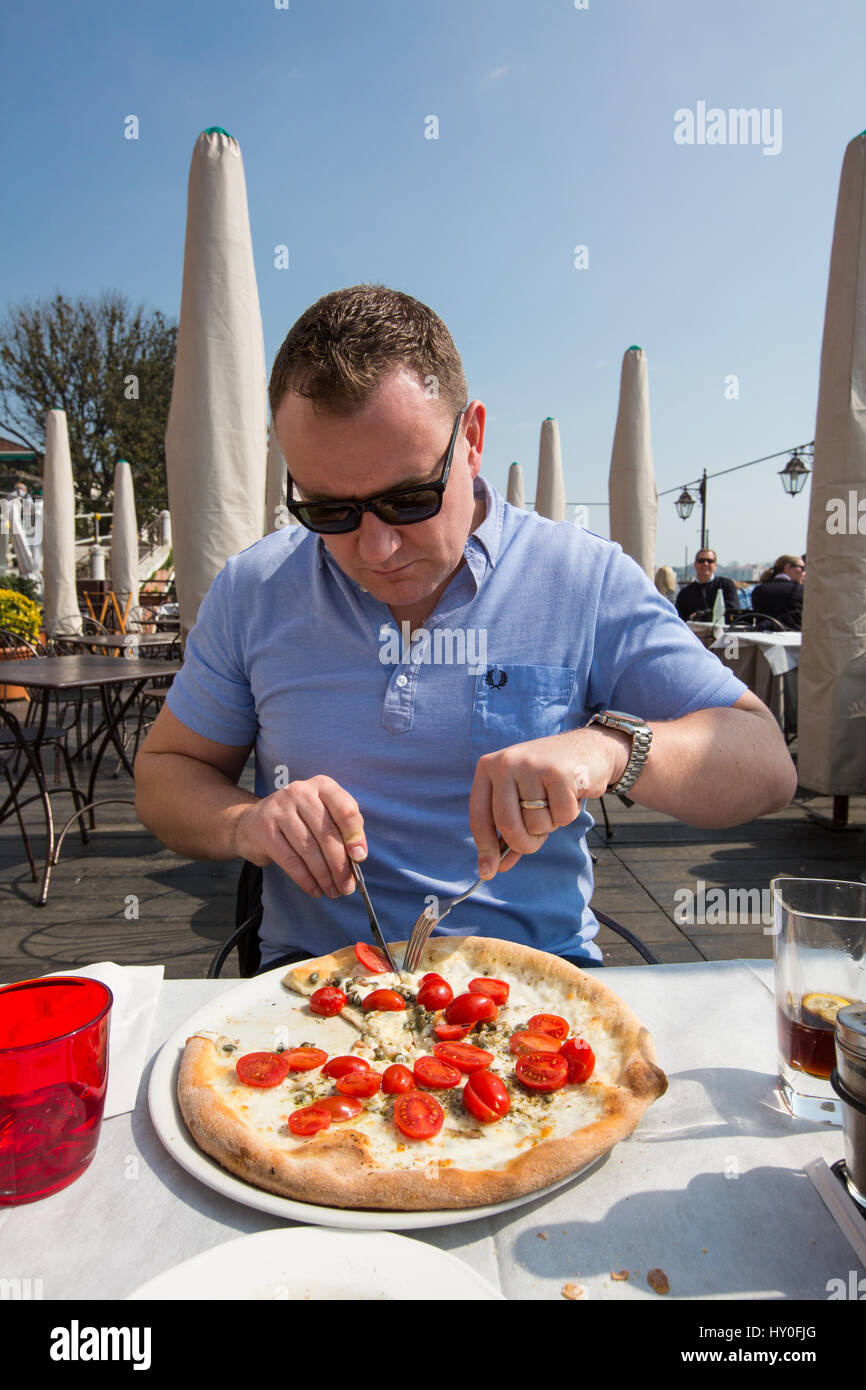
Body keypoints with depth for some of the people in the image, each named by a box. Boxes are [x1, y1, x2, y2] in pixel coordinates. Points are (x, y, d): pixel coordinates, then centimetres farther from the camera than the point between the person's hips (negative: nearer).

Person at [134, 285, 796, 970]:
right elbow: (164, 773, 9)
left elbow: (767, 765, -5)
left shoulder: (588, 583, -5)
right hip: (316, 973, 1)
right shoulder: (251, 592, 1)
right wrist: (246, 823, -12)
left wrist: (612, 746, -24)